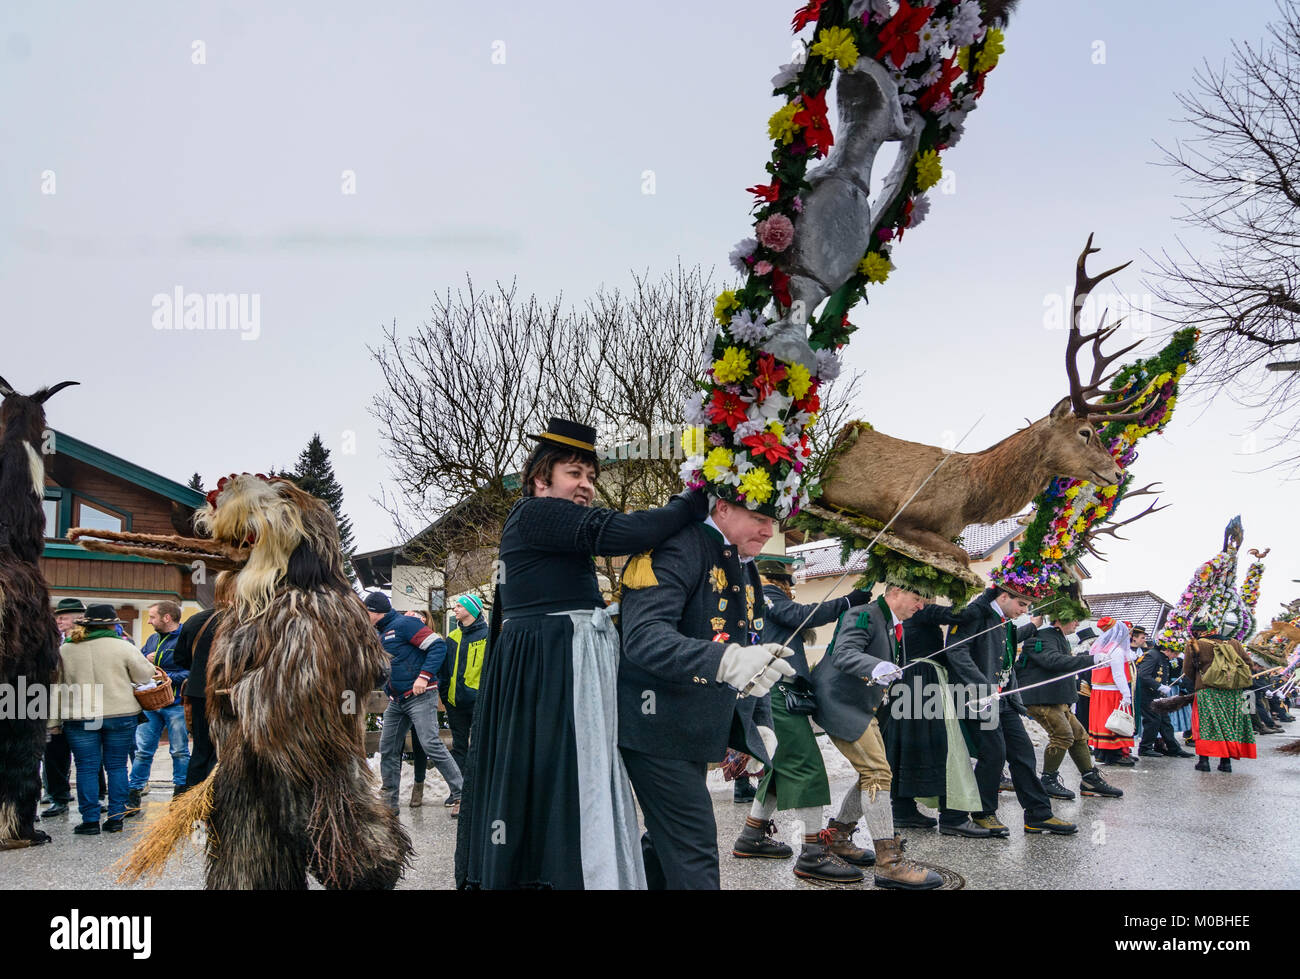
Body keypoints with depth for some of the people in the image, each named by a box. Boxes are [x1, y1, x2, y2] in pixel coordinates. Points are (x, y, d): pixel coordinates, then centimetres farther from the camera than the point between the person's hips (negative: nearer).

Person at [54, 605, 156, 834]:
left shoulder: (65, 649, 0)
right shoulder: (122, 647, -7)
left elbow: (58, 683, 11)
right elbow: (145, 675, -1)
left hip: (79, 717, 1)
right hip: (120, 714, -1)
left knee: (86, 768, 7)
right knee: (117, 766, 9)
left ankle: (90, 820, 7)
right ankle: (116, 817, 10)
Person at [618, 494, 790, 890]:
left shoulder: (745, 568, 11)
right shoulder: (677, 548, -19)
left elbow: (752, 656, 21)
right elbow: (643, 637, -33)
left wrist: (761, 723, 8)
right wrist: (728, 660, -47)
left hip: (699, 731, 9)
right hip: (658, 726, -9)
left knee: (669, 838, 18)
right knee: (694, 852, -9)